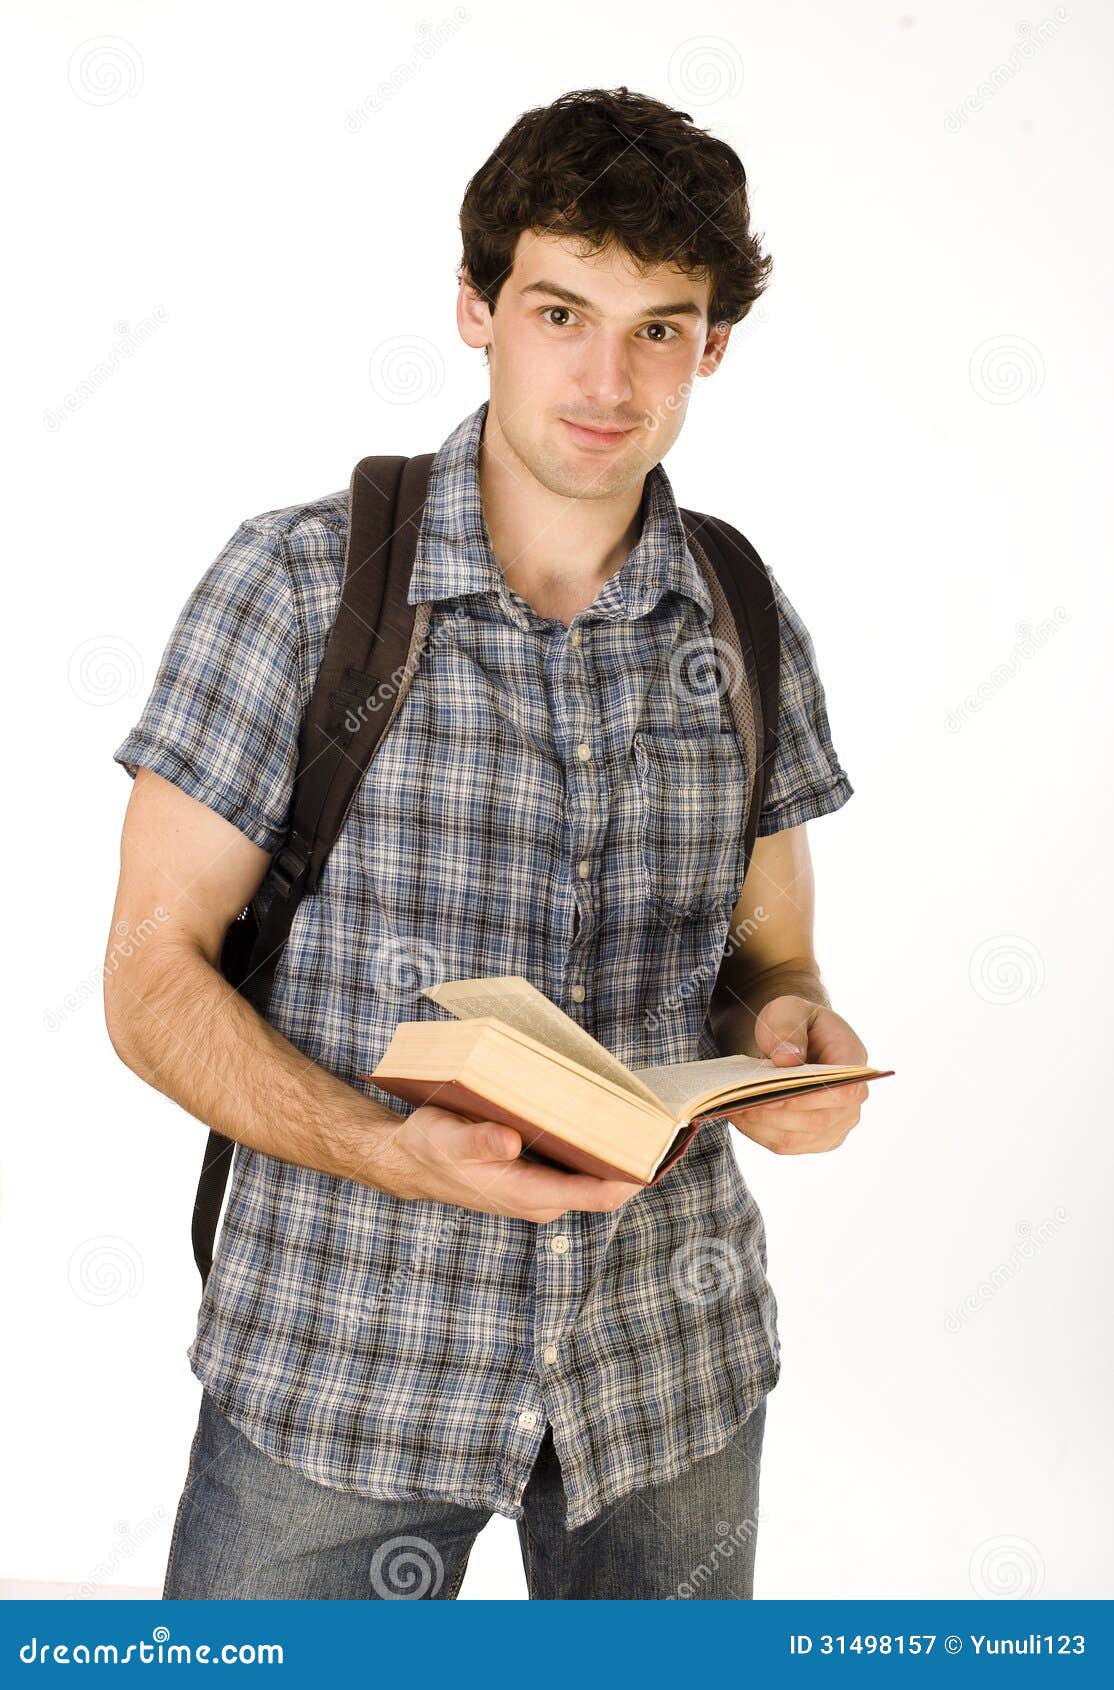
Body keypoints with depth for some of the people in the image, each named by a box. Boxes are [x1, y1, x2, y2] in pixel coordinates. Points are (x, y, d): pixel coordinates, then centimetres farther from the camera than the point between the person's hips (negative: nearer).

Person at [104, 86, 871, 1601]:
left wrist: (794, 1028, -13)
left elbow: (766, 960, 10)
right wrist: (389, 1150, -23)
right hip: (339, 1362, -3)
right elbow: (154, 976, -8)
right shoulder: (300, 583, -8)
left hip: (671, 1363, 3)